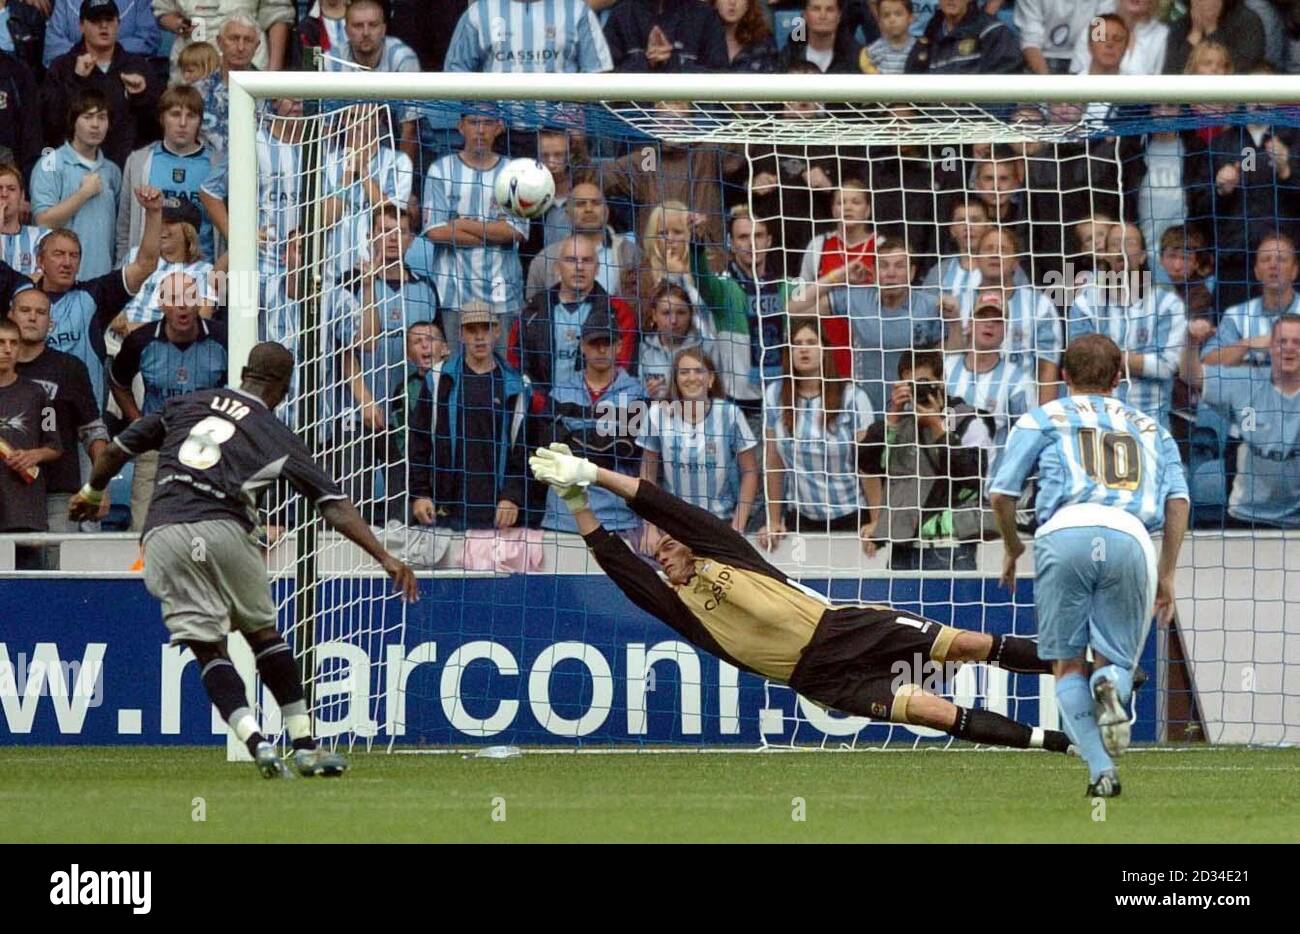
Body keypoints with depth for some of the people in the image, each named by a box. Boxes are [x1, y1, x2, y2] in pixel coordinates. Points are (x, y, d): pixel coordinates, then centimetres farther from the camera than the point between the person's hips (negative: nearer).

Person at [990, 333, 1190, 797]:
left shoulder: (1042, 419, 25)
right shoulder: (1150, 429, 31)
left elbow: (1001, 493, 16)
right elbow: (1178, 501, 17)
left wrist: (1011, 547, 34)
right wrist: (1166, 575, 21)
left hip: (1066, 532, -1)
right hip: (1131, 538, 1)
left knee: (1068, 663, 8)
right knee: (1117, 658, 13)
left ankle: (1101, 769, -11)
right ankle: (1111, 683, -26)